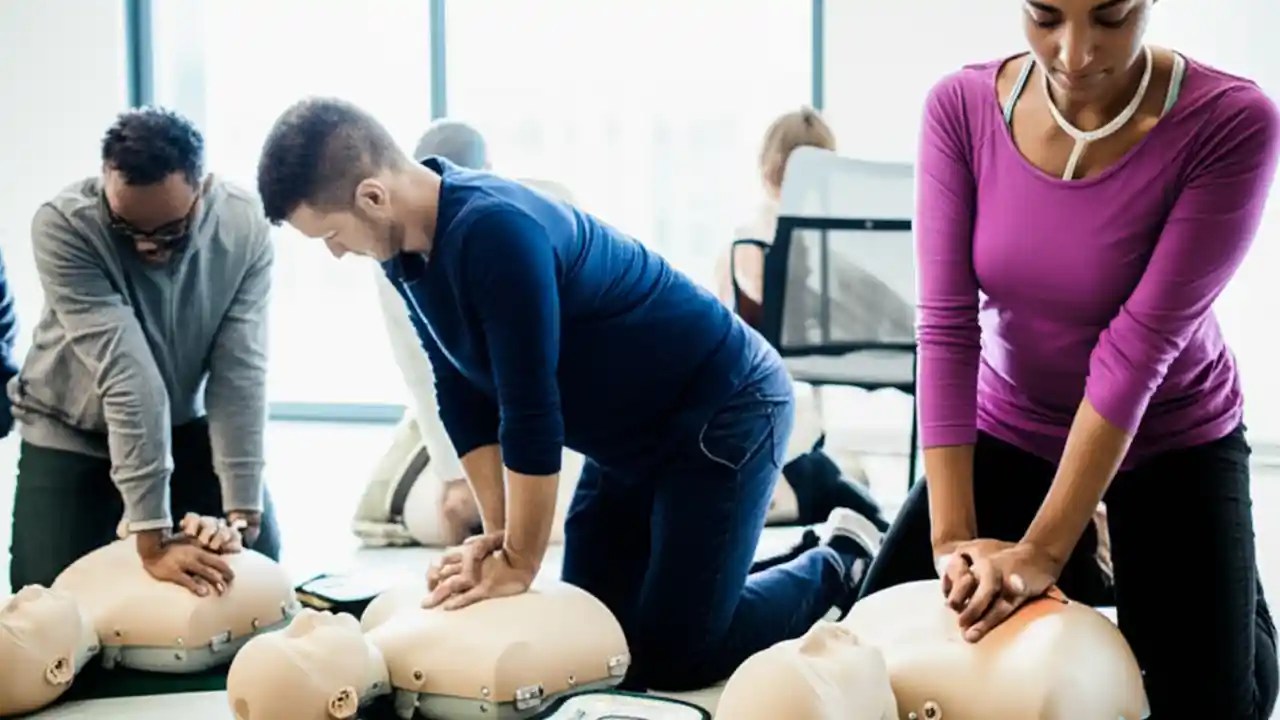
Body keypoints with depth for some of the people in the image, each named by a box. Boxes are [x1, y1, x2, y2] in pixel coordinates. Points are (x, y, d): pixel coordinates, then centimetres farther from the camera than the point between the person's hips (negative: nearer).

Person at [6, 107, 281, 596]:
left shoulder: (245, 228, -23)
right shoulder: (63, 226, -32)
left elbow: (240, 374, -23)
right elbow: (126, 376, -38)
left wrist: (242, 513, -27)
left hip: (187, 423, 2)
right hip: (72, 430, -2)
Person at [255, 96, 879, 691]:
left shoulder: (494, 230, -33)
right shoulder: (407, 247, -5)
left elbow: (531, 414, -30)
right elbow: (465, 396, 2)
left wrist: (518, 563, -21)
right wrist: (497, 534, -4)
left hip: (724, 410, -9)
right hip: (633, 432, 9)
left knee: (670, 655, -9)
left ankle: (838, 569, 12)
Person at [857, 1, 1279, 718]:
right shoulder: (962, 107, -18)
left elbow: (1138, 347, -30)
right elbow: (947, 325, -21)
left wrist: (1041, 552, -30)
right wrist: (953, 538, -27)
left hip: (1171, 439, -2)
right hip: (1012, 426, 3)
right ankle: (1080, 581, 22)